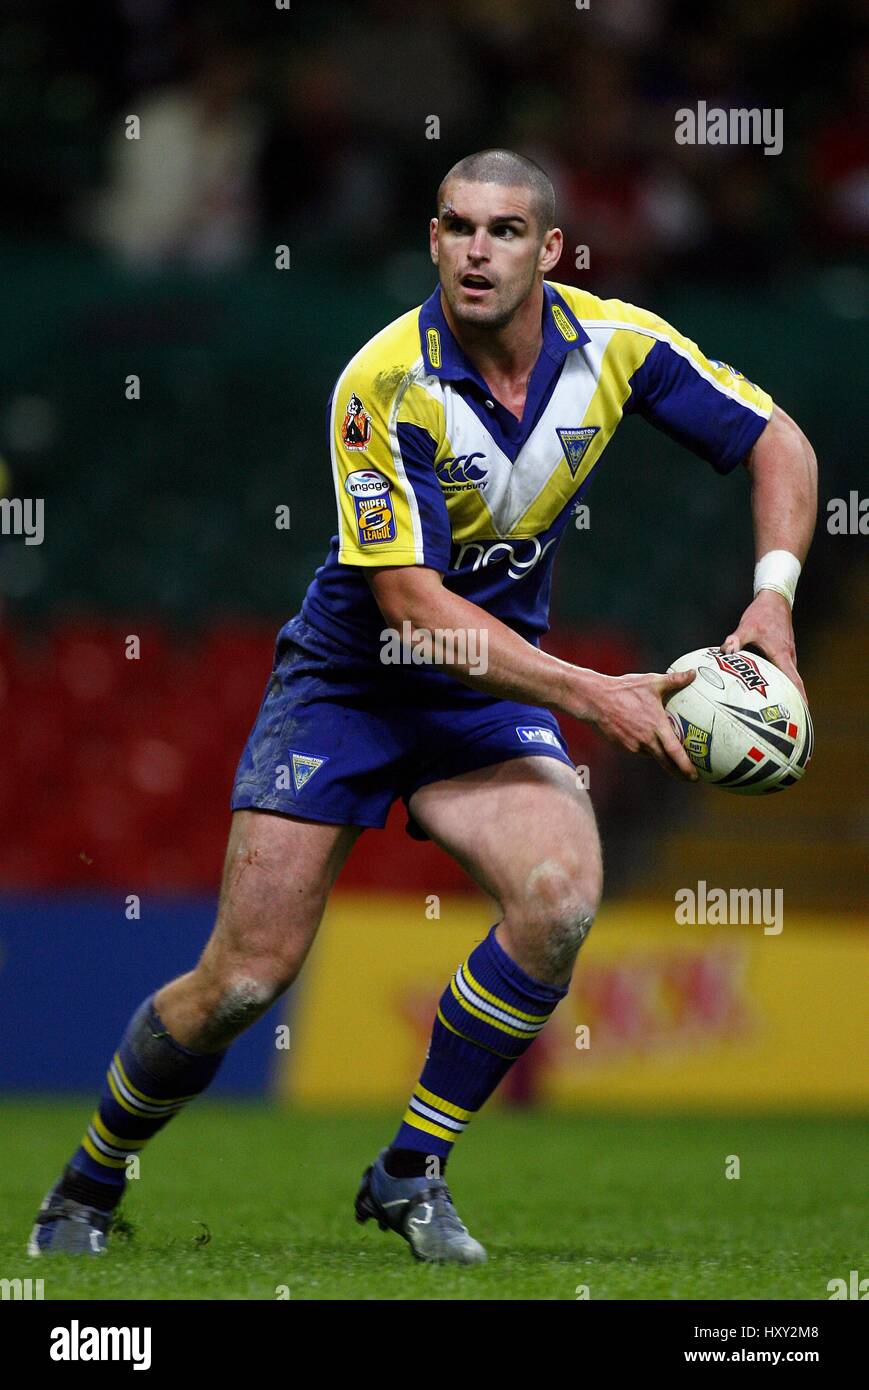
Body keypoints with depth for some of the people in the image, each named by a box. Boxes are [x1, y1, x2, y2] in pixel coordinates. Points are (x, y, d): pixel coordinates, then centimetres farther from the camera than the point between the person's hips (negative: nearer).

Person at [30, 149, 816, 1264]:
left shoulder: (613, 344, -12)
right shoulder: (386, 384, -24)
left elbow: (778, 440, 1)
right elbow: (409, 600, -26)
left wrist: (773, 593, -15)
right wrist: (593, 694, -30)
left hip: (492, 688, 3)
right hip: (348, 677, -3)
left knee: (561, 897, -26)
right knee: (245, 976, -9)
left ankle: (411, 1173, -7)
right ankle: (86, 1189, 18)